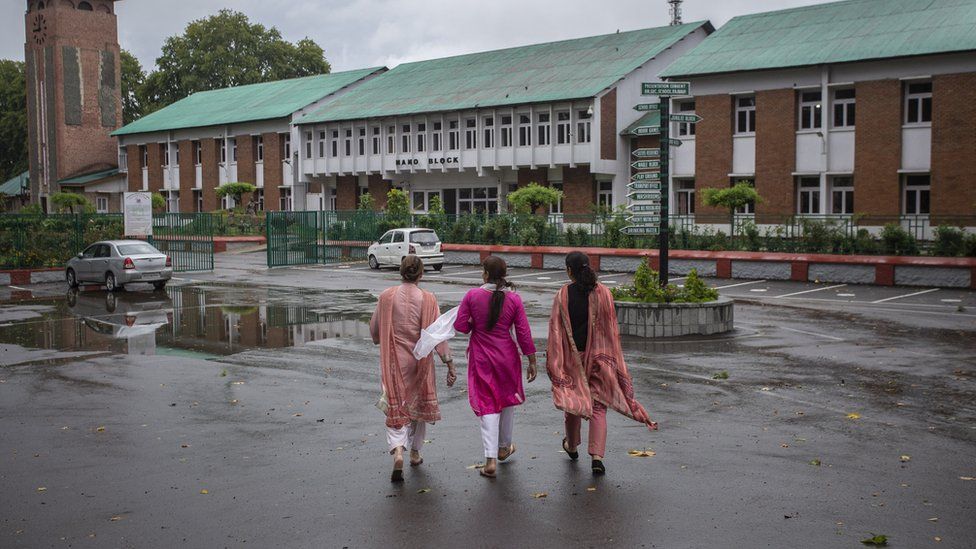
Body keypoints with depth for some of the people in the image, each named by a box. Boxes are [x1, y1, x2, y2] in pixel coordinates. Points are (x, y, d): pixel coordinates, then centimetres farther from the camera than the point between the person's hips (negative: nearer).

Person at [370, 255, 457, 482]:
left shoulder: (386, 297, -5)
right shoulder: (427, 299, -10)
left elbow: (374, 330, 4)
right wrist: (449, 363, -6)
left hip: (393, 360, 0)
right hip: (420, 361, 0)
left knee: (395, 406, 4)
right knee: (419, 404, 18)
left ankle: (397, 450, -17)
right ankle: (415, 452, 30)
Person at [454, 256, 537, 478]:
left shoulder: (472, 295, -11)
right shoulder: (514, 299, -8)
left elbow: (460, 326, -10)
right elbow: (524, 333, -6)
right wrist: (532, 361, 2)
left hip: (481, 358, -1)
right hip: (507, 357, 1)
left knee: (487, 405, 4)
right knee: (507, 400, 21)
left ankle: (490, 459, -5)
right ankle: (504, 447, 38)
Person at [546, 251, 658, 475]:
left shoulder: (563, 295, -9)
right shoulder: (603, 292, -6)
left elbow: (555, 329, -9)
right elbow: (611, 328, -2)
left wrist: (552, 361, -4)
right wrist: (612, 358, 8)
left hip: (572, 357, 0)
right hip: (599, 356, 0)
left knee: (573, 400, 18)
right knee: (598, 406, 3)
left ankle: (572, 446, 37)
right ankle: (597, 457, -7)